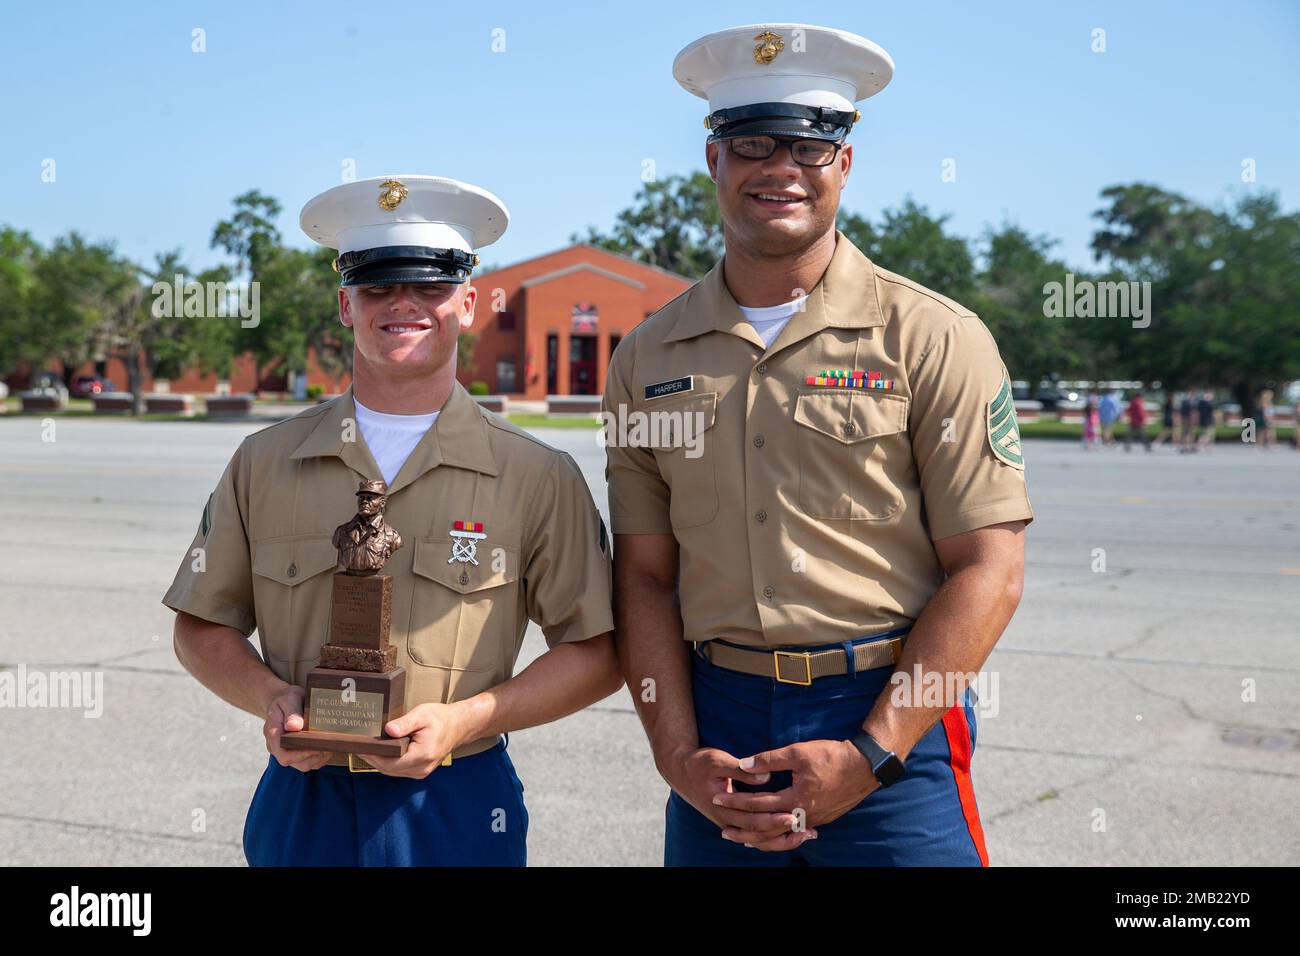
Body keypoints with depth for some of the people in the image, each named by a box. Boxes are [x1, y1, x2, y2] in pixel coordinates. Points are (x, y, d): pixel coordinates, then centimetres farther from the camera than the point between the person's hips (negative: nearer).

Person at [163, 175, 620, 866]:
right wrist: (269, 697, -9)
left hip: (457, 809, -1)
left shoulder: (538, 477, -4)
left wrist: (465, 719, -15)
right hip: (300, 800, 2)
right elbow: (202, 627, 10)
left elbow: (597, 652, -4)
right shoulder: (264, 464, 3)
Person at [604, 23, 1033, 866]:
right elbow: (646, 575, 5)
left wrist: (867, 755, -13)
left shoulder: (933, 338, -4)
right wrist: (679, 754, -5)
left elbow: (988, 571, -7)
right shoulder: (649, 357, 5)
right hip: (718, 726, 3)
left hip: (895, 718, -2)